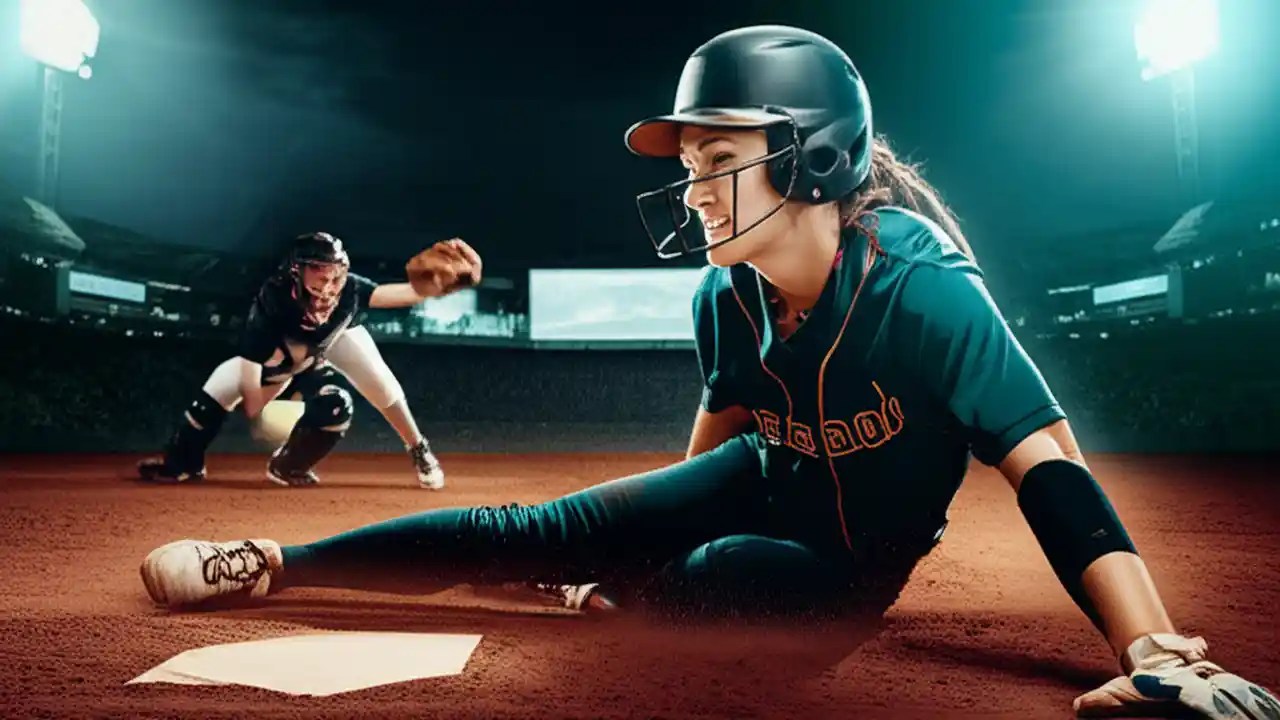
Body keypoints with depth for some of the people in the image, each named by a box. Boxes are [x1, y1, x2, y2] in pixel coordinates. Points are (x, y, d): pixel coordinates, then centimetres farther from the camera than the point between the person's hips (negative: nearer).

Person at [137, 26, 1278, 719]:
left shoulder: (922, 287, -32)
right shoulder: (728, 299, -14)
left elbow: (1050, 469, -36)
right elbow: (726, 424, 5)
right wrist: (647, 537, 17)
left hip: (855, 559, -3)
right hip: (764, 486, 4)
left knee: (709, 577, -33)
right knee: (539, 532, -8)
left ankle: (620, 590, 1)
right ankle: (266, 567, 4)